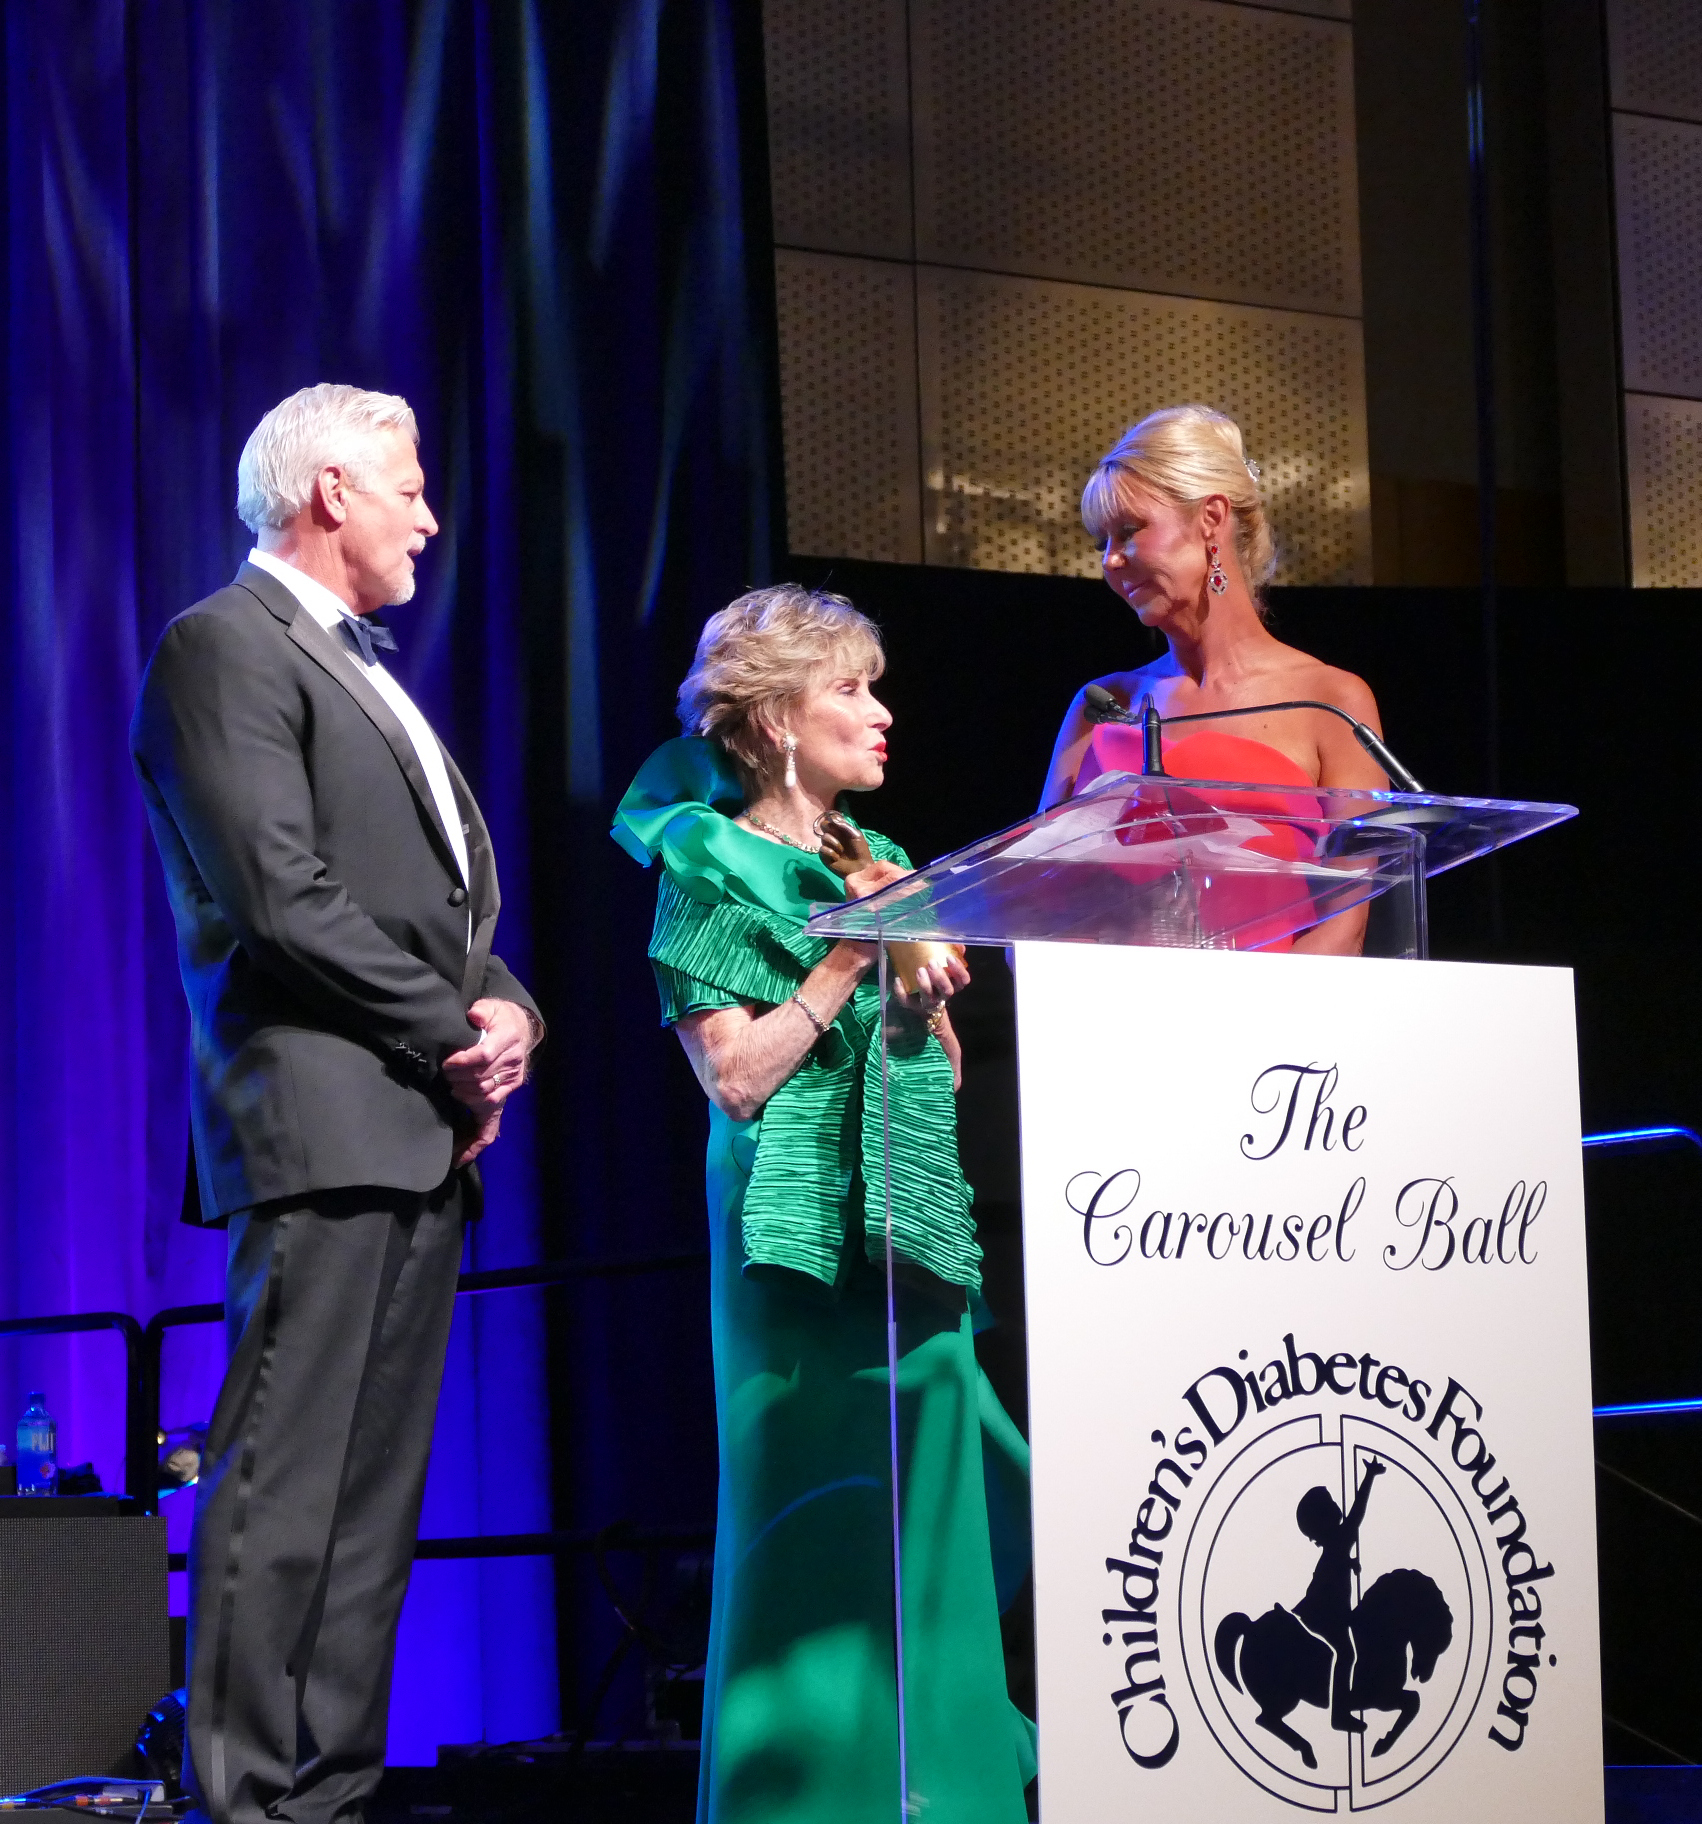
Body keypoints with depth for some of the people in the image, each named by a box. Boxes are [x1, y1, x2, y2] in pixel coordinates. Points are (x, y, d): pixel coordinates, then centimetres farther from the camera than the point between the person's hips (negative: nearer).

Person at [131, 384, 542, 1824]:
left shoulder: (367, 674, 25)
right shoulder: (227, 645, -4)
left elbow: (450, 897, 24)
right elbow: (284, 897, -14)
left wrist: (509, 1009, 3)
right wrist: (453, 1037, -9)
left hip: (425, 1137, 9)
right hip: (322, 1122, -9)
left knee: (376, 1493, 7)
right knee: (282, 1487, -11)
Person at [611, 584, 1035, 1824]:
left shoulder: (875, 864, 17)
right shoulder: (715, 872, -2)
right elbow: (738, 1076, -13)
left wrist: (930, 984, 1)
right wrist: (853, 952, -12)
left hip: (908, 1233, 7)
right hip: (803, 1238, -7)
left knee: (930, 1515, 4)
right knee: (821, 1522, -8)